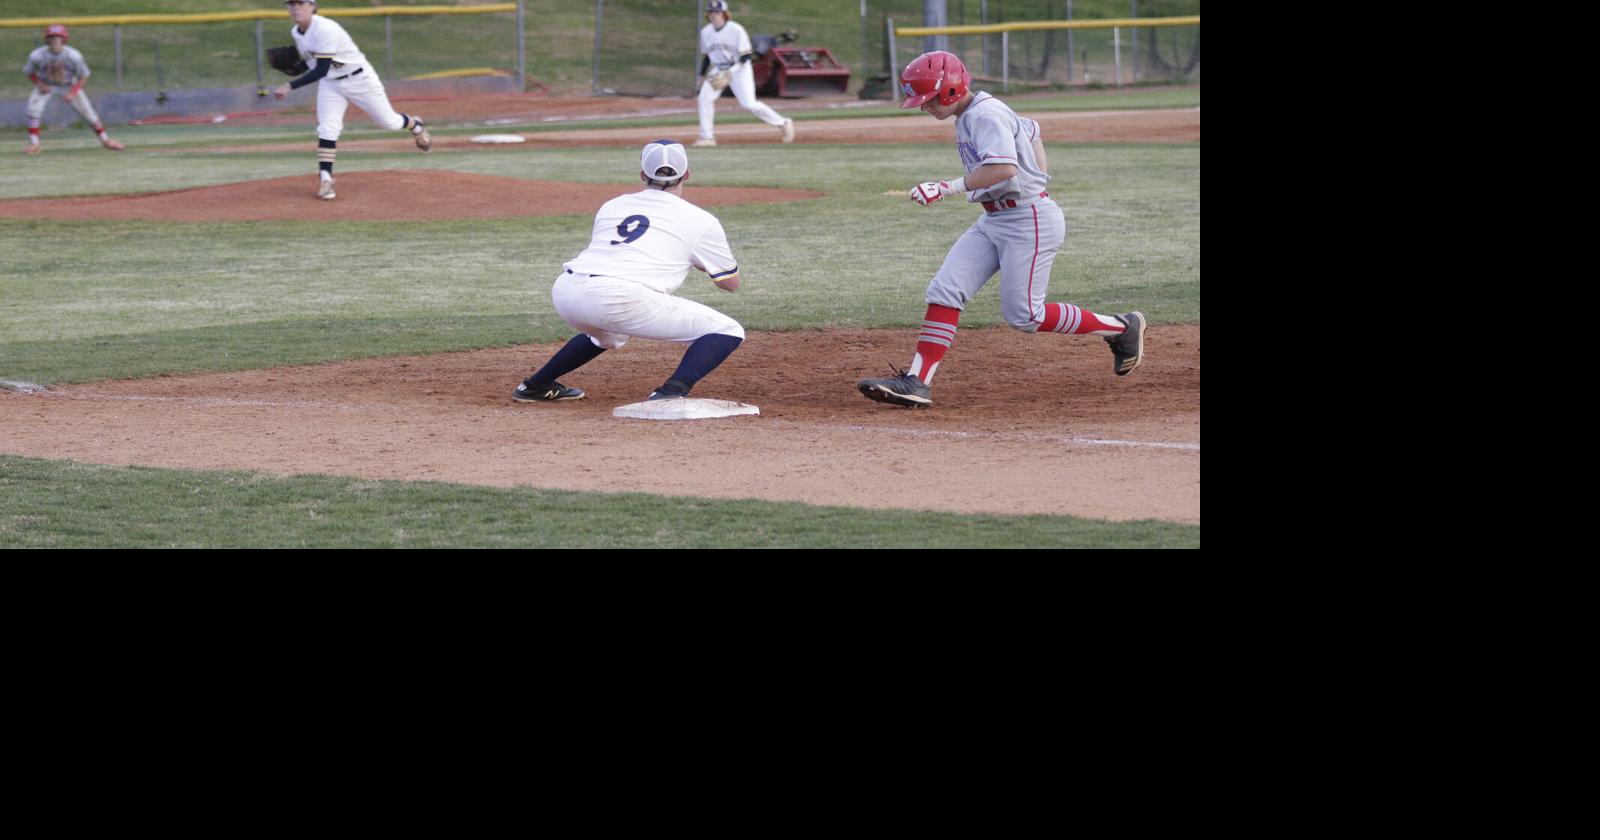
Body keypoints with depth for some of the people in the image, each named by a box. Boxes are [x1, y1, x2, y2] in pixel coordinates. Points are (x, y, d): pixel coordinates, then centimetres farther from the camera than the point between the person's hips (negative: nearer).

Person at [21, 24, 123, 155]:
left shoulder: (74, 56, -28)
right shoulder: (36, 56, -26)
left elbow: (83, 76, -14)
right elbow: (29, 73, -7)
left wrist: (73, 93, -24)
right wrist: (39, 84, -23)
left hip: (69, 86, -1)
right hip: (45, 85, 1)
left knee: (87, 112, -3)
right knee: (33, 109, -20)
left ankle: (105, 140, 17)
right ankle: (34, 144, -8)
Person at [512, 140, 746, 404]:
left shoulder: (611, 206, 26)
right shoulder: (700, 220, 14)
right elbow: (731, 282, 22)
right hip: (619, 301, -6)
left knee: (609, 334, 42)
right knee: (727, 331, 2)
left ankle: (535, 386, 43)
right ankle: (672, 393, -19)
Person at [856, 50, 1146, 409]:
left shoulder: (986, 115, -18)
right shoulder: (972, 115, 12)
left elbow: (1003, 168, -34)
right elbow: (1031, 130, 27)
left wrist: (946, 188, -35)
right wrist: (1037, 179, 25)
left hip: (1029, 219, -10)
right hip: (993, 222, 10)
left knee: (1022, 315, -7)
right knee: (944, 292, -3)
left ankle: (1122, 329, 9)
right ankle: (916, 382, -9)